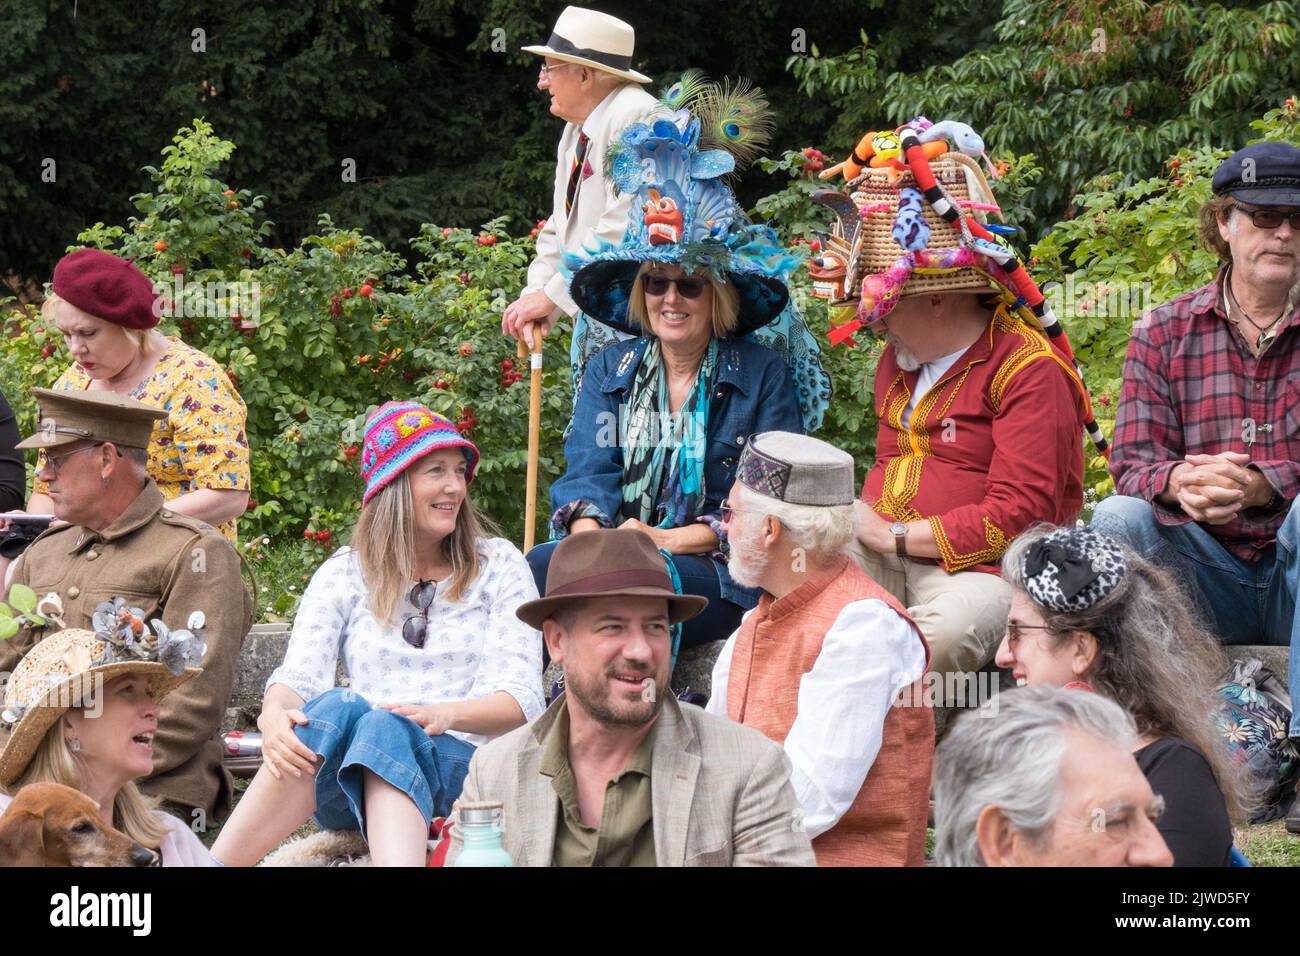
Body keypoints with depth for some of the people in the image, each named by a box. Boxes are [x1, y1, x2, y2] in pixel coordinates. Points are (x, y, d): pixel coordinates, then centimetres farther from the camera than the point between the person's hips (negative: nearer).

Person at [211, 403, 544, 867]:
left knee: (386, 730, -35)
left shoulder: (499, 565, 13)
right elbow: (297, 675, 0)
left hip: (460, 762, -1)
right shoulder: (345, 574, 15)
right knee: (339, 707, -34)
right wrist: (274, 715, -25)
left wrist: (447, 715, -19)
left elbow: (520, 699, 3)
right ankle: (213, 864, -44)